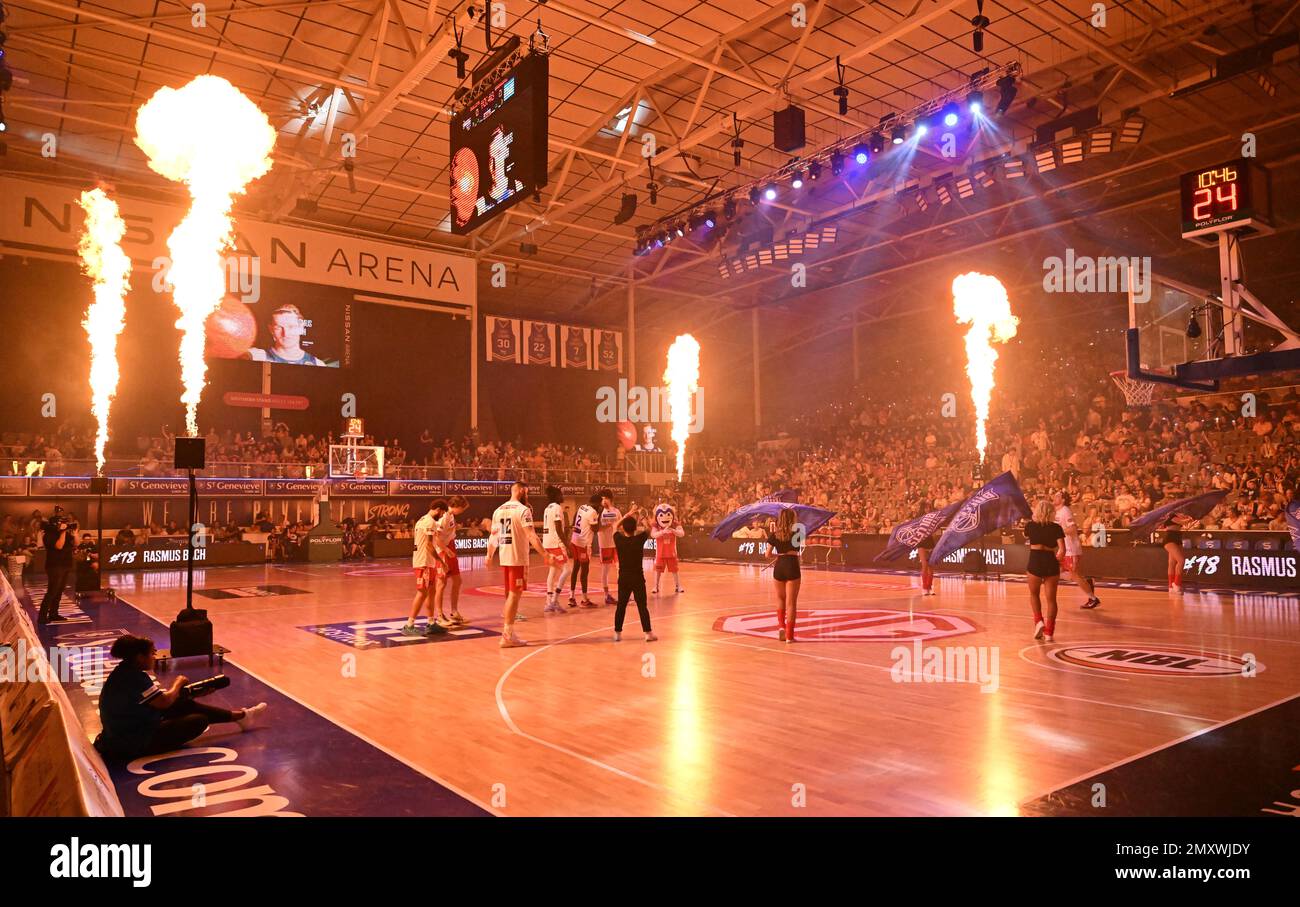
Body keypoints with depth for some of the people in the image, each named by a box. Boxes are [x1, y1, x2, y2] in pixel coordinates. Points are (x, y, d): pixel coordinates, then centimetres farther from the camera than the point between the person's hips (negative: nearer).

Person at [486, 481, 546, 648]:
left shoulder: (499, 510, 10)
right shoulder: (523, 510, -11)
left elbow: (493, 536, 15)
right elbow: (531, 536, -19)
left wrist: (489, 556, 27)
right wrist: (545, 555, -19)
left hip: (504, 558, 7)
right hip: (518, 559, -7)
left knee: (510, 595, 17)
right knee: (514, 595, -2)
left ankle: (508, 632, 25)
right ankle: (507, 636, -1)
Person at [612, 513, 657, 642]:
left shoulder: (618, 539, -6)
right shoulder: (639, 539, -11)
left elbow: (616, 527, 15)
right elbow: (648, 529, 7)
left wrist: (627, 515, 20)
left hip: (624, 578, 2)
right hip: (638, 578, -2)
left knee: (621, 606, 10)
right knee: (642, 606, 3)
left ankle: (617, 633, 14)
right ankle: (648, 632, 4)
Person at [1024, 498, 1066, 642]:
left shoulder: (1030, 525, 0)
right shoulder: (1056, 527, -3)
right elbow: (1062, 550, -9)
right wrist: (1056, 558, 8)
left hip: (1035, 561, 0)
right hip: (1051, 563, 0)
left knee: (1034, 594, 23)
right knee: (1051, 598, 8)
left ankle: (1039, 621, 6)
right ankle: (1049, 633, 6)